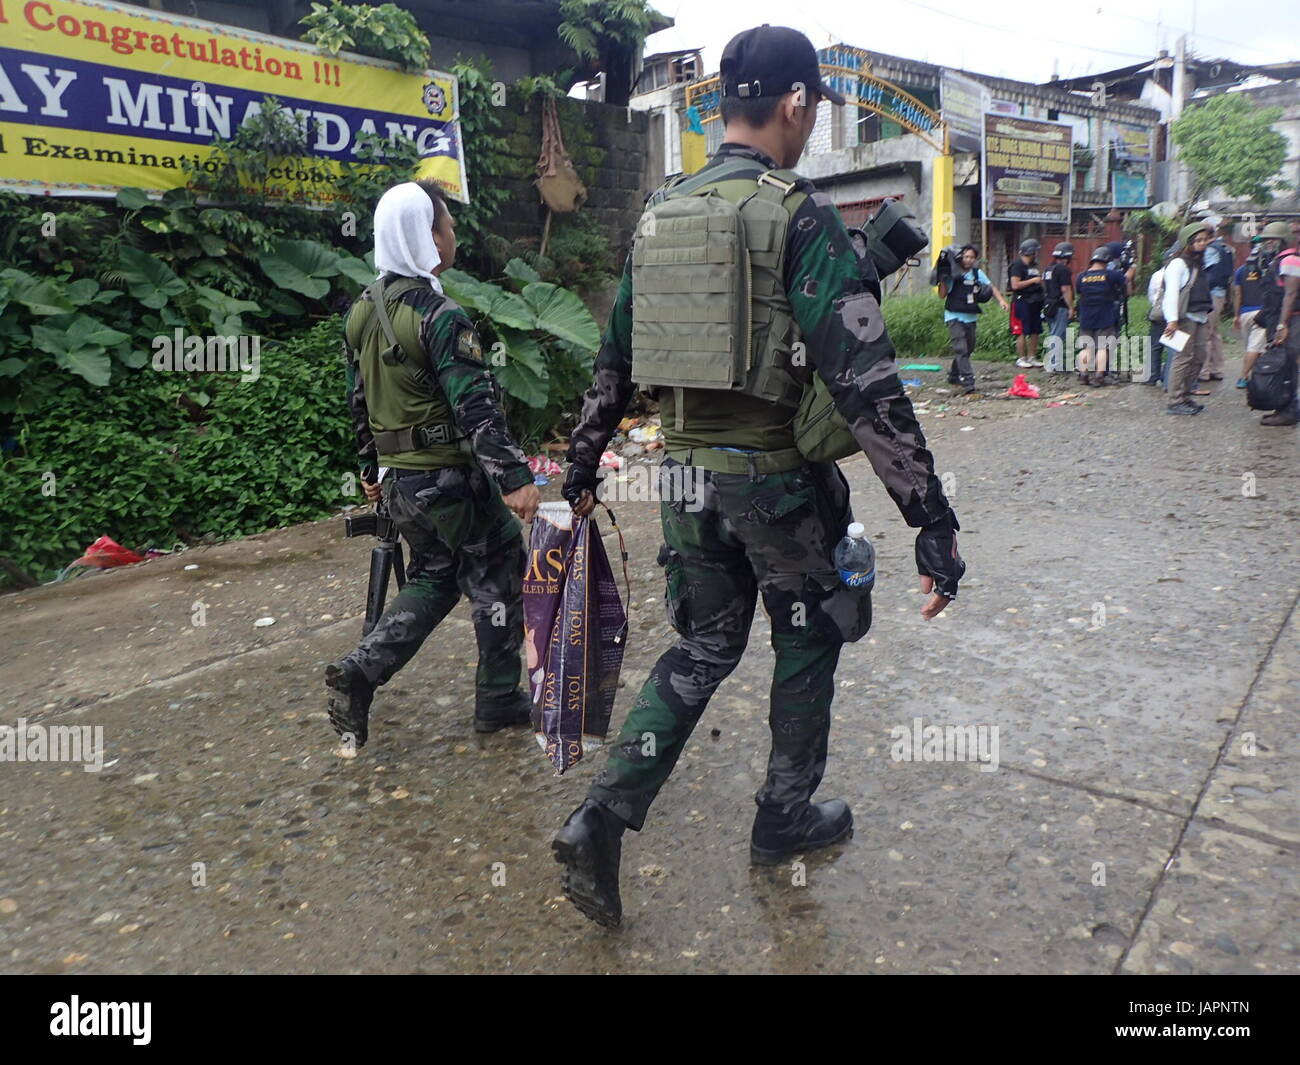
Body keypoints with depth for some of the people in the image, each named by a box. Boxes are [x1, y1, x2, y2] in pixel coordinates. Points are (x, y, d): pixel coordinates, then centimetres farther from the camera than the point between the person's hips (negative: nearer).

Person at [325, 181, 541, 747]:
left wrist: (371, 469, 25)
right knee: (499, 579, 9)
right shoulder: (439, 316, -18)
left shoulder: (362, 312, 9)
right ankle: (498, 699, 19)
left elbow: (360, 401, 16)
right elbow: (476, 406, -23)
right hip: (451, 478, -8)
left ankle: (359, 671, 10)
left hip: (399, 479, 8)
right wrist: (514, 478, -22)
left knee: (432, 578, 22)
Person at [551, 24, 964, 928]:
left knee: (704, 647, 19)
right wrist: (933, 523, -17)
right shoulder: (801, 214, -14)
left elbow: (616, 361, 12)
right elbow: (866, 381, -20)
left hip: (687, 475, 6)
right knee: (808, 641, 17)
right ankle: (786, 816, 34)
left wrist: (583, 465, 21)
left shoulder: (658, 215, 7)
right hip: (779, 479, -6)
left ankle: (605, 815, 9)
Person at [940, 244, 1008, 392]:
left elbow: (991, 287, 14)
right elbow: (942, 294, -10)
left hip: (971, 317, 6)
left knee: (968, 349, 13)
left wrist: (1001, 300, 1)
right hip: (954, 316, -6)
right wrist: (943, 279, -18)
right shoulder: (953, 274, -6)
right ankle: (967, 381, -21)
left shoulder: (978, 273, 7)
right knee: (961, 349, -16)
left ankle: (954, 376, 30)